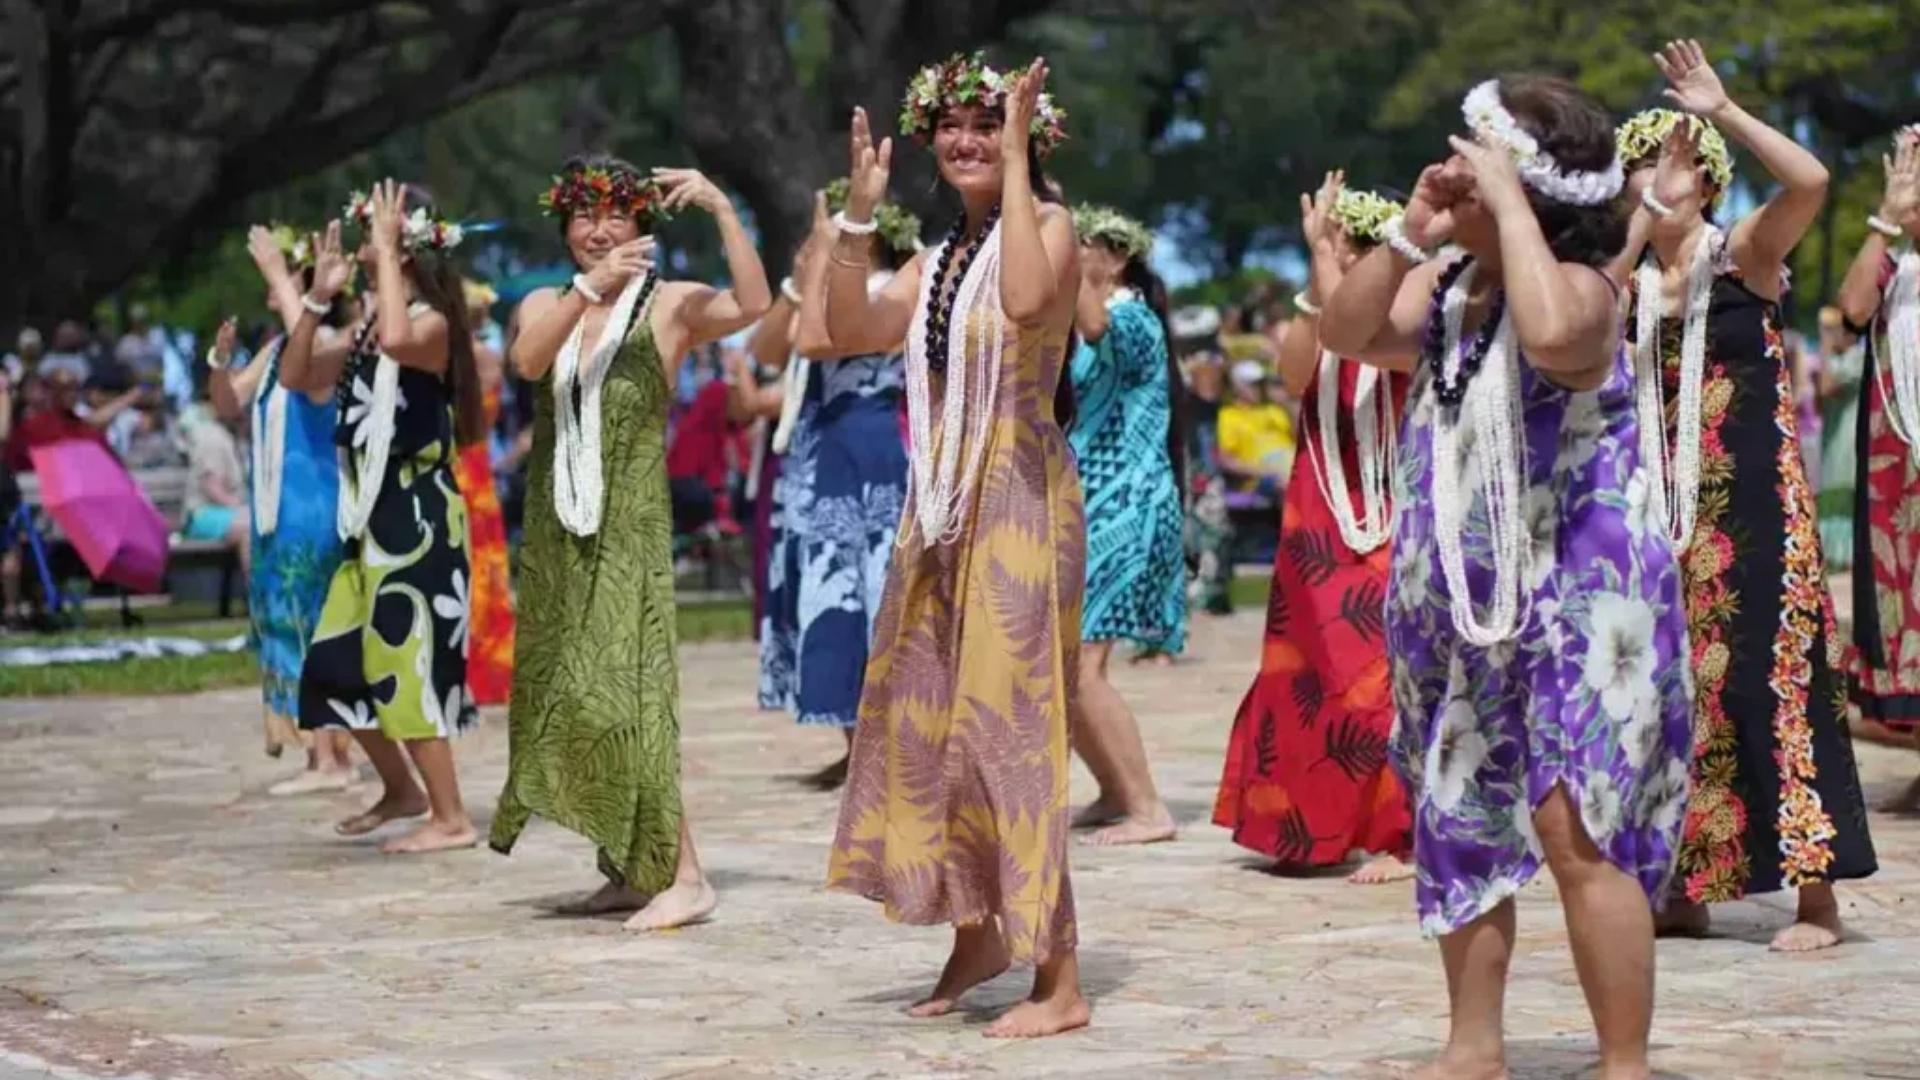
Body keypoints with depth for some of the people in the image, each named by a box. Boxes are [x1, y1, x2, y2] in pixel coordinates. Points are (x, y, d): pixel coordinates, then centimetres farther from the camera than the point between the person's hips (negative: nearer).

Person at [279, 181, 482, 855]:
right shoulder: (365, 330, 13)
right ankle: (401, 789, 29)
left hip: (418, 517, -9)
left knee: (403, 665, -9)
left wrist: (387, 252, -27)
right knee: (336, 666, 13)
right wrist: (318, 296, 5)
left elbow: (398, 341, -37)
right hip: (372, 517, 9)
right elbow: (295, 377, 15)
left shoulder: (431, 323, -13)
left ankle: (451, 818, -3)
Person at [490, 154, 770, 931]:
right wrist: (590, 288, -24)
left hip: (630, 525, -6)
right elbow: (528, 361, -12)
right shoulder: (546, 305, 11)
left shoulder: (667, 305, 0)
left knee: (617, 690, -13)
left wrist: (722, 209, -27)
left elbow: (752, 304, -20)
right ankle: (629, 867, 15)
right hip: (556, 525, 6)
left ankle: (683, 874, -12)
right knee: (563, 692, 6)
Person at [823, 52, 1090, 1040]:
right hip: (943, 507, 8)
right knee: (926, 715, 11)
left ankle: (1058, 981, -7)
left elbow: (1025, 300, -30)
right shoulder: (940, 257, 15)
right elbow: (851, 331, 4)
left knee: (1005, 721, -11)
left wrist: (1017, 164, -24)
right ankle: (976, 932, 26)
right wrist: (859, 213, -2)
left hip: (1020, 503, -8)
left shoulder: (1047, 222, -7)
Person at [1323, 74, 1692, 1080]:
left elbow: (1550, 335, -38)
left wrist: (1507, 204, -29)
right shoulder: (1445, 287, 8)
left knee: (1574, 831, -13)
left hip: (1577, 604, -8)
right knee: (1461, 827, 14)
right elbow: (1344, 333, 2)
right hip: (1463, 609, 8)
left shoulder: (1579, 287, -16)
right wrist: (1408, 233, -8)